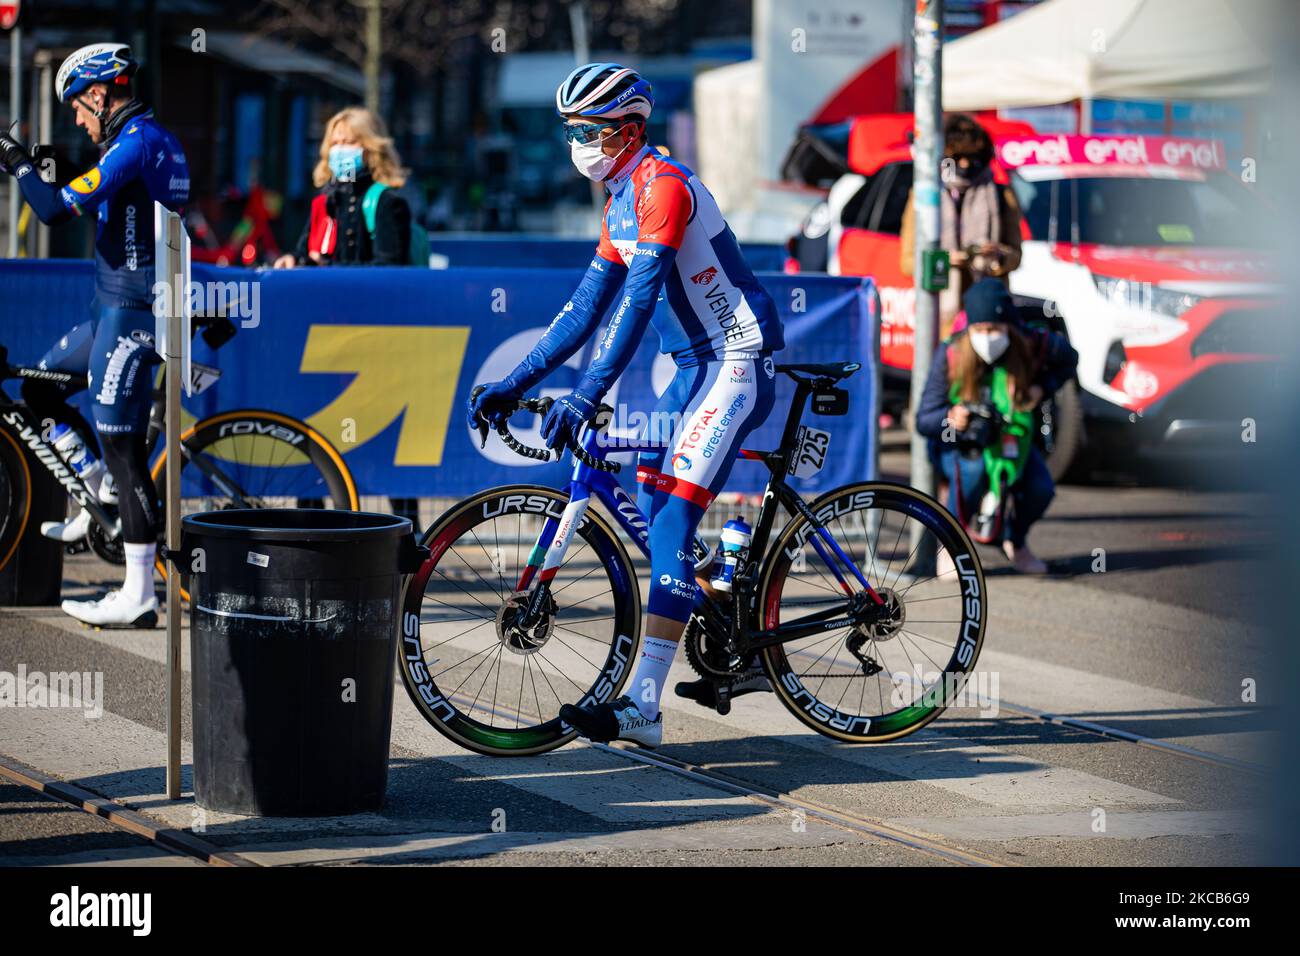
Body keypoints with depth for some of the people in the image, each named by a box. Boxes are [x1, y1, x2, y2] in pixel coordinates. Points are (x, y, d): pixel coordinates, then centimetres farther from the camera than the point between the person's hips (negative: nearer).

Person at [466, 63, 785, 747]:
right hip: (695, 364, 10)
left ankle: (641, 708, -22)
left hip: (740, 363, -10)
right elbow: (585, 307, 16)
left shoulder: (663, 185, -17)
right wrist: (515, 383, 10)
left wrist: (586, 396, -32)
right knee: (653, 508, 11)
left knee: (672, 520, -17)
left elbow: (638, 301, -26)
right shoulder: (621, 203, 13)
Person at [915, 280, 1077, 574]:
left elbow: (1067, 359, 5)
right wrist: (951, 419, -46)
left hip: (1010, 437, 3)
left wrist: (1041, 389, -13)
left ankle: (1015, 541, 13)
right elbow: (924, 421, -22)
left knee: (1040, 489, -23)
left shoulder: (1031, 347, -20)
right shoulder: (951, 355, -25)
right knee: (971, 470, -37)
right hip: (958, 442, -3)